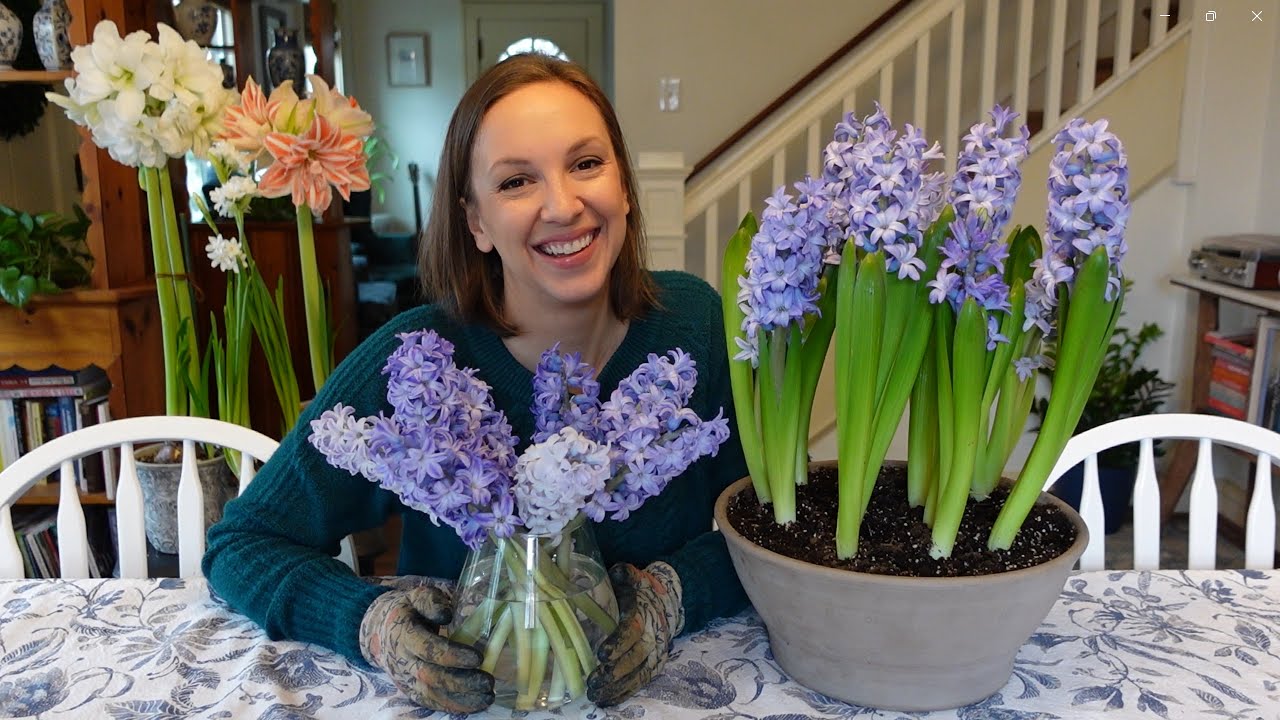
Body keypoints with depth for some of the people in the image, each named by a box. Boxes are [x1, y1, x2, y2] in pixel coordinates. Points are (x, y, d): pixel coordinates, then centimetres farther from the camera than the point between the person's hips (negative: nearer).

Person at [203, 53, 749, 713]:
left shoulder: (692, 322, -10)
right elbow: (239, 544, -8)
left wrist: (677, 592, -21)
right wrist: (371, 625, -25)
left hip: (667, 684, 2)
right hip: (473, 697, -1)